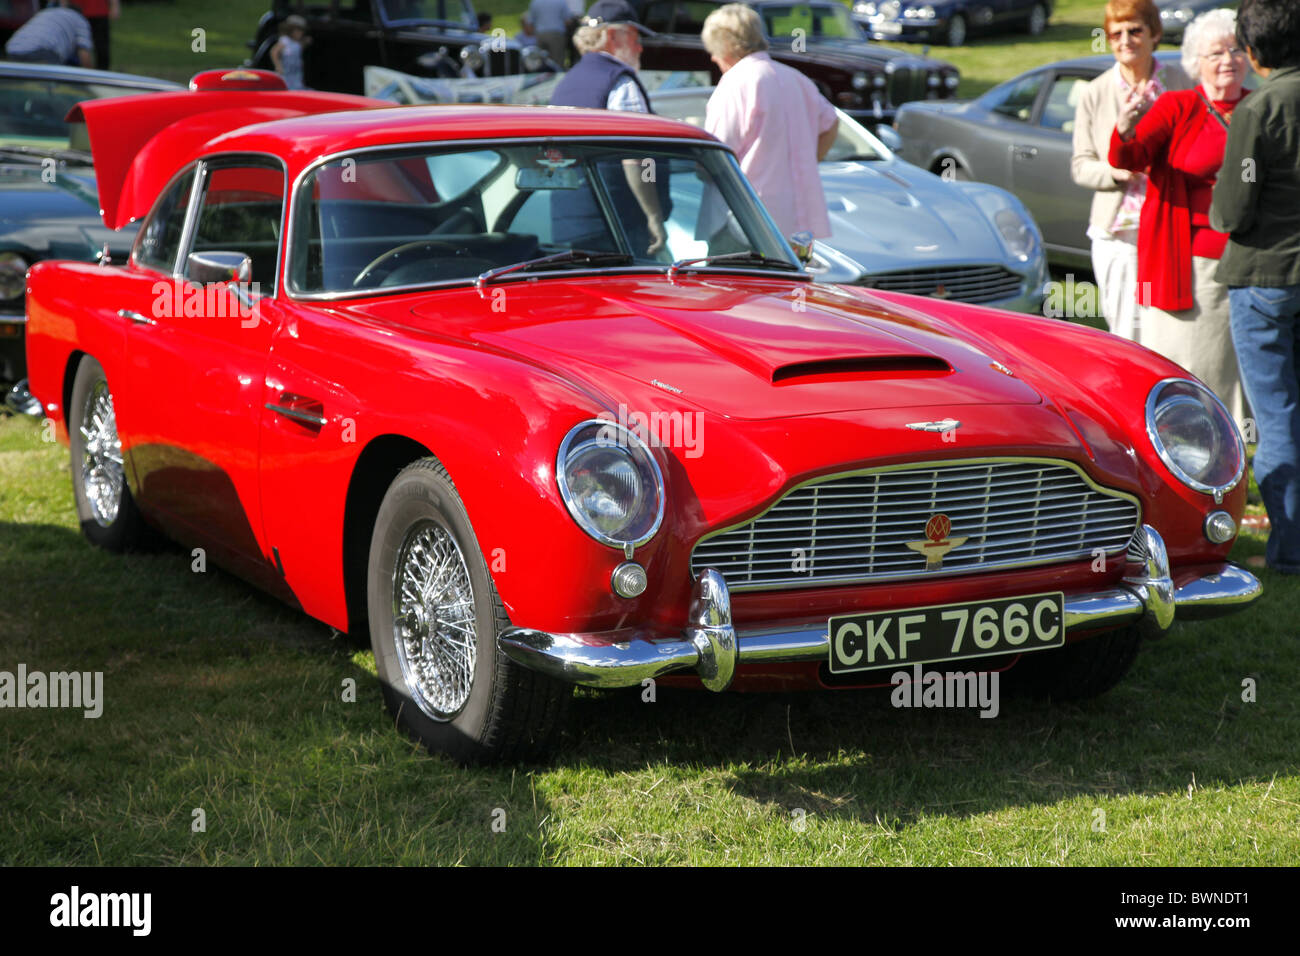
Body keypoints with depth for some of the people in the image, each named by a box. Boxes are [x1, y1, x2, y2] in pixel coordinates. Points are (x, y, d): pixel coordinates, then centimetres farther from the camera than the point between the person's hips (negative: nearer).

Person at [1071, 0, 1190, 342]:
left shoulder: (1181, 84, 3)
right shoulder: (1095, 94, 6)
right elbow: (1080, 166, 7)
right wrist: (1114, 171, -12)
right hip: (1116, 233, 1)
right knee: (1126, 333, 0)